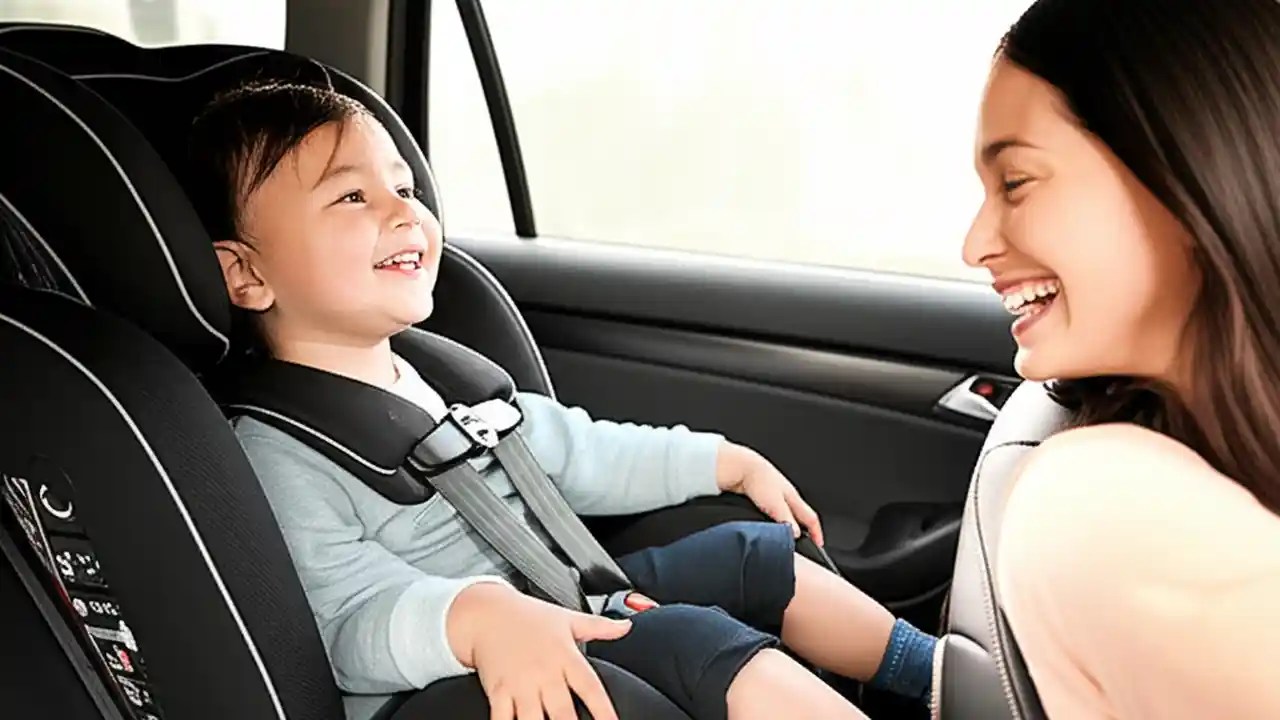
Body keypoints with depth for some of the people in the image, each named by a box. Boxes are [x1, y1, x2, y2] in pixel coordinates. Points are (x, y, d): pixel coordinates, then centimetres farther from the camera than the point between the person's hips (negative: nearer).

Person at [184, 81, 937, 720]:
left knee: (758, 556, 12)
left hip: (566, 603, 9)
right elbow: (357, 618, -29)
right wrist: (478, 616, -50)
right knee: (705, 647, -25)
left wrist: (731, 462, 21)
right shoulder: (276, 460, -19)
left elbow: (580, 454, 17)